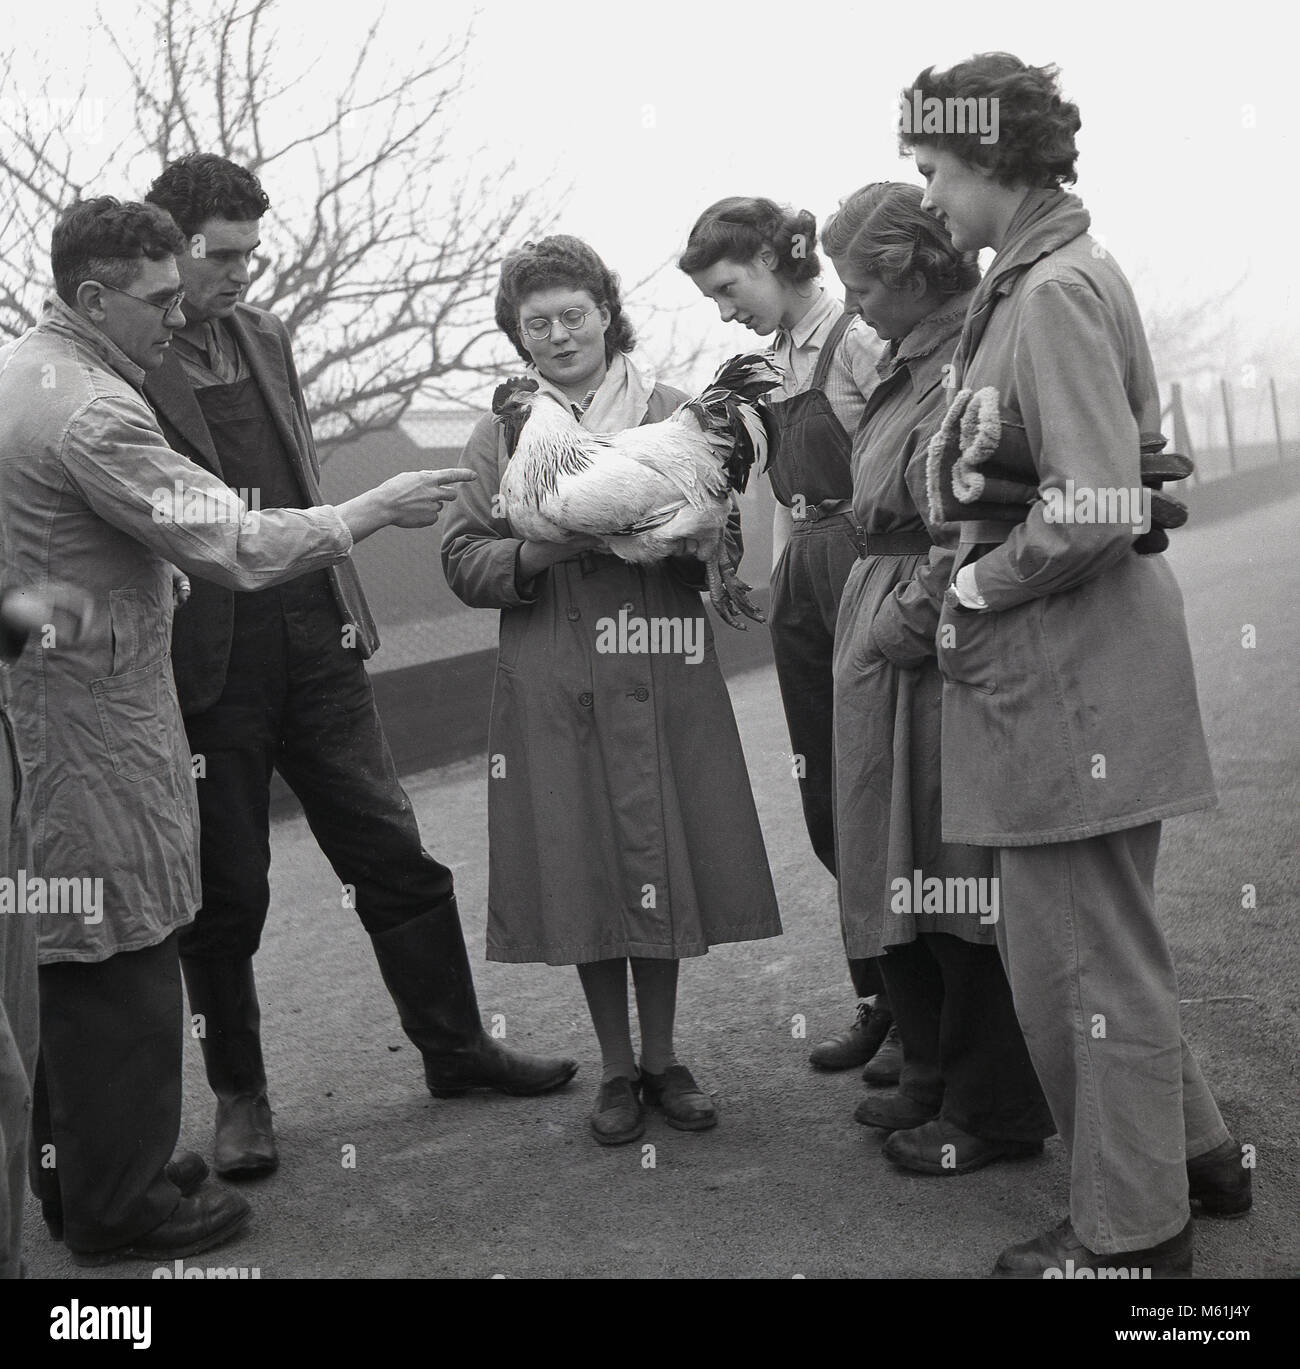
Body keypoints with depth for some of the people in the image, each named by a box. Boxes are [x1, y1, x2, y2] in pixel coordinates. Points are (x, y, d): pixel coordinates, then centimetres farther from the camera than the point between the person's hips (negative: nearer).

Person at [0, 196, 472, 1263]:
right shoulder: (92, 412, -22)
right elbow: (235, 548, -23)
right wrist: (376, 508, -13)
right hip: (91, 716, -10)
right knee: (117, 950, 1)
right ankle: (121, 1205, 14)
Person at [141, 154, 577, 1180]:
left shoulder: (264, 334, 12)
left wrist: (343, 604, 15)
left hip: (315, 641, 6)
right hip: (207, 664, -6)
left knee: (395, 853, 11)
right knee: (227, 891, 7)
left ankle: (456, 1046, 25)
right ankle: (239, 1094, 24)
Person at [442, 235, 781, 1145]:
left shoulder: (670, 413, 6)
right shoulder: (498, 435, 6)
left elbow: (724, 544, 4)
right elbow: (464, 563, 2)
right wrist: (537, 552, -16)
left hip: (664, 676, 0)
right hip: (552, 685, 0)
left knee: (663, 863, 5)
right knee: (584, 872, 4)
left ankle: (662, 1058, 23)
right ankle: (617, 1068, 20)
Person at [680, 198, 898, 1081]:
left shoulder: (859, 338, -12)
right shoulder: (779, 356, 15)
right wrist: (777, 579, 12)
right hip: (804, 581, 8)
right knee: (829, 807, 11)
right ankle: (878, 1001, 24)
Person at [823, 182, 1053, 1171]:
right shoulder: (911, 363, 14)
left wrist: (903, 623, -17)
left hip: (936, 653, -10)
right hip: (887, 644, 10)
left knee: (957, 881, 1)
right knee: (900, 865, 16)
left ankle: (992, 1111, 16)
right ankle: (936, 1078, 31)